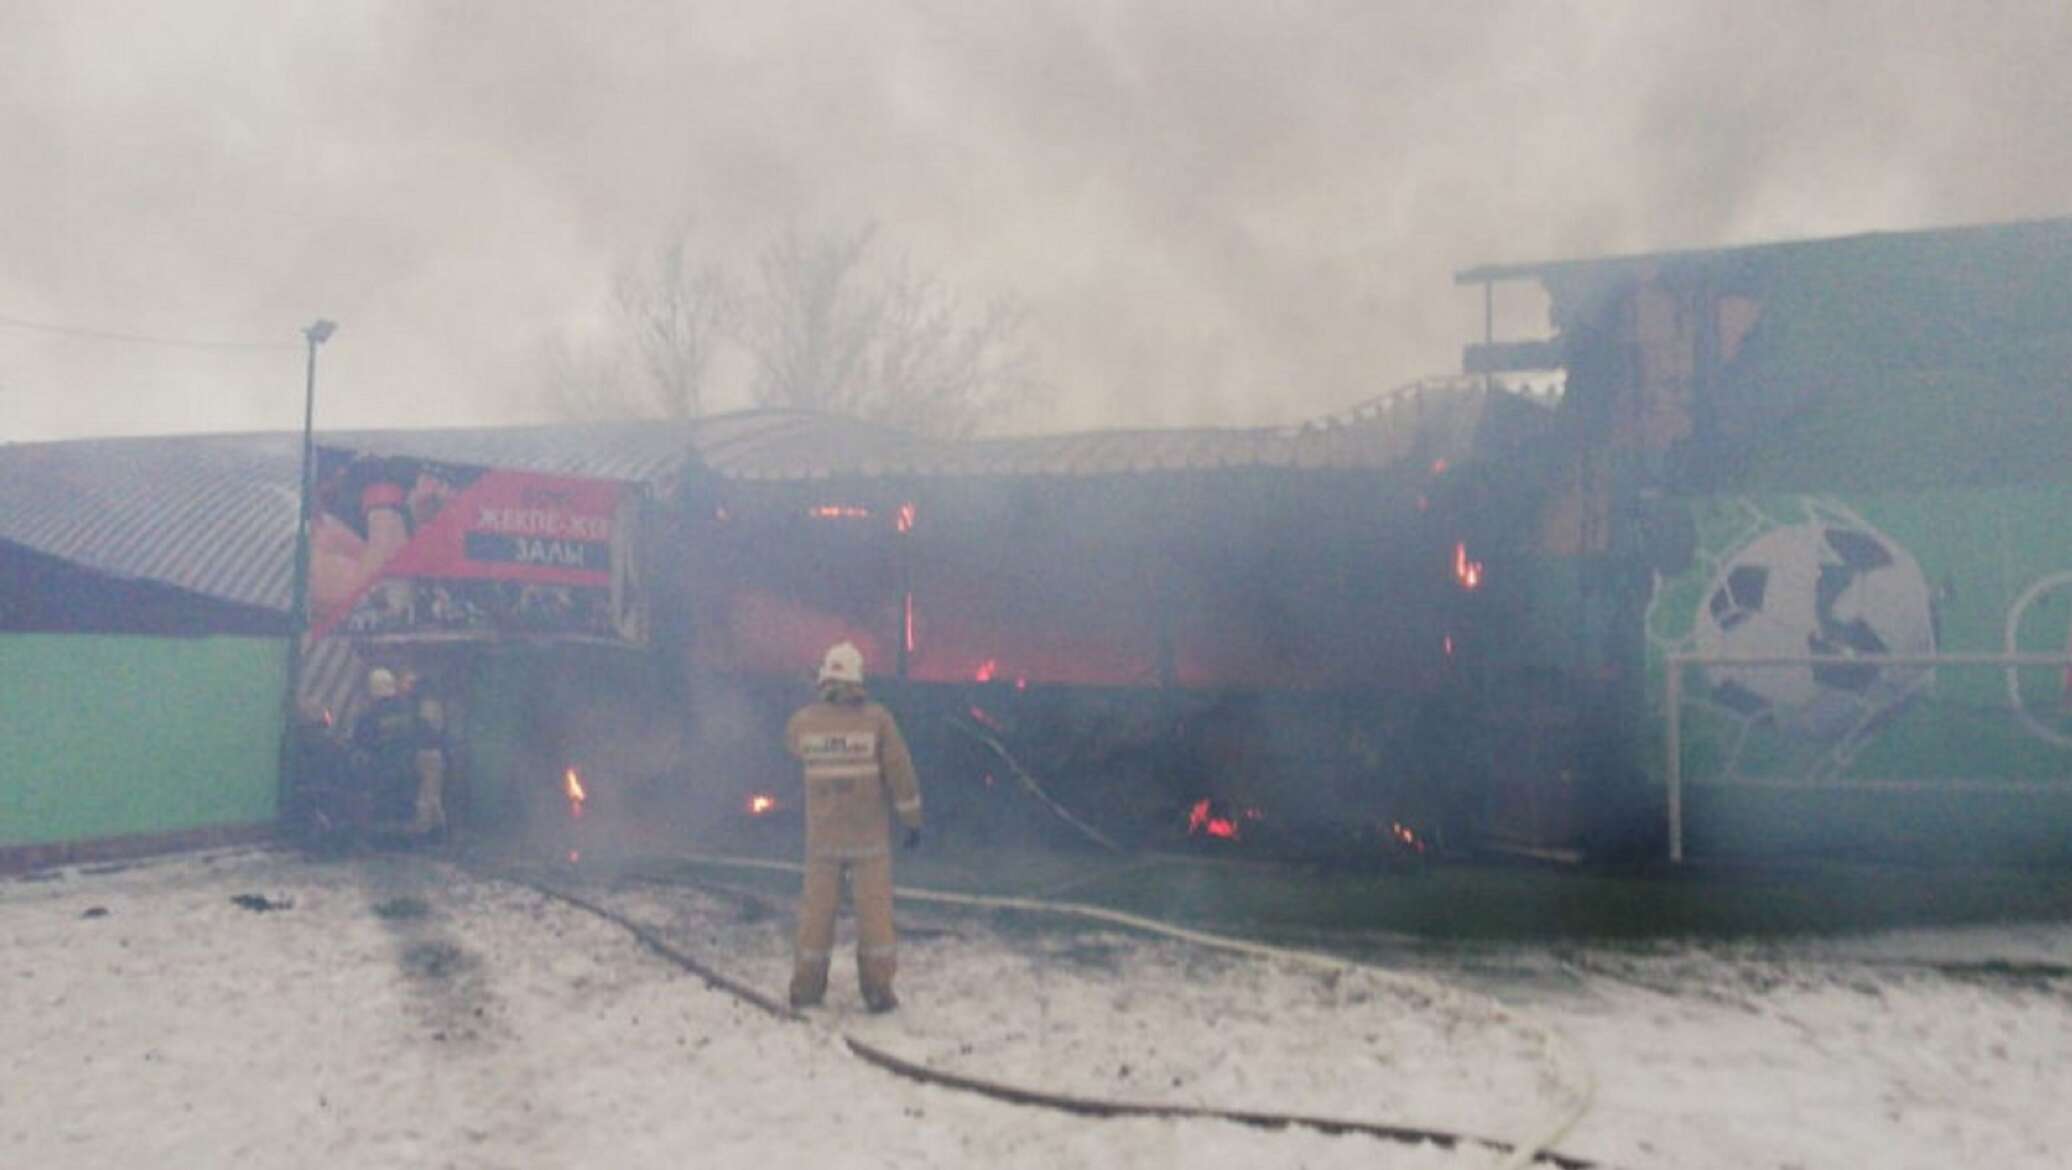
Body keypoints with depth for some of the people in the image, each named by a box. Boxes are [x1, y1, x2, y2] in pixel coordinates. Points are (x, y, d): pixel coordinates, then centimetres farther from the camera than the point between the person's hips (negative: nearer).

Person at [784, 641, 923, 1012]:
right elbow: (900, 772, -8)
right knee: (874, 908, 4)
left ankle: (807, 986, 18)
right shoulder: (876, 718, -9)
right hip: (868, 834, -2)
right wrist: (912, 819, 1)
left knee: (817, 907, 11)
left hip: (822, 834, 2)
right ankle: (877, 990, 3)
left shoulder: (805, 720, -3)